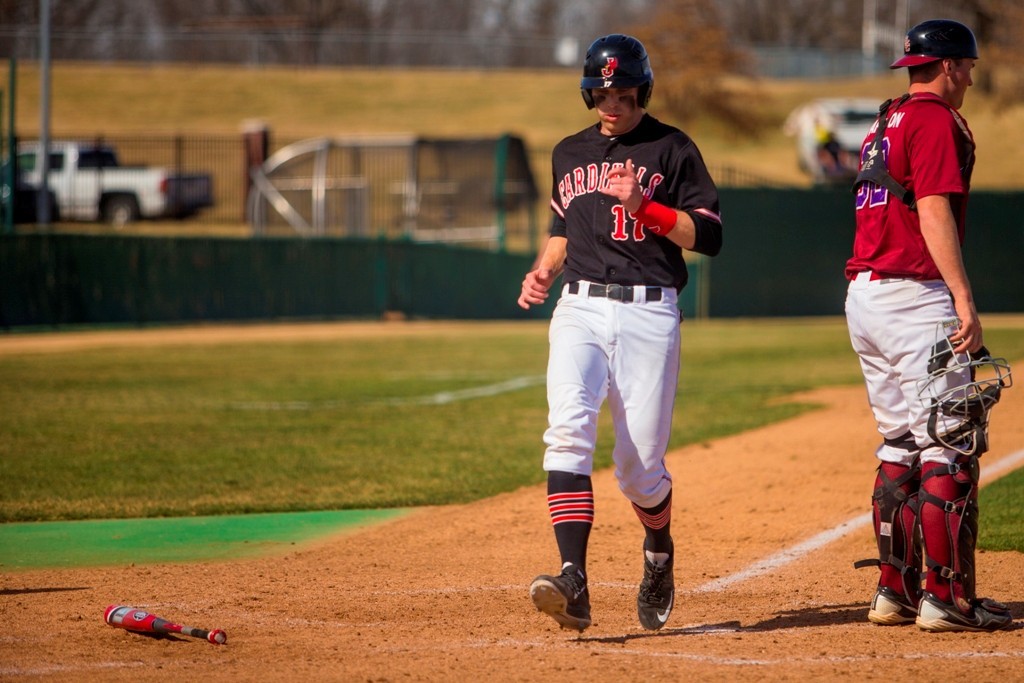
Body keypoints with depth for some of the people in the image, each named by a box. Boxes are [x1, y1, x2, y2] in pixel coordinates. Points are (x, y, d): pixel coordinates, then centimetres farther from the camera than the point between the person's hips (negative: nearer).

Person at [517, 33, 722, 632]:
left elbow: (709, 236, -3)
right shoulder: (570, 154, 18)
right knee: (568, 429, -22)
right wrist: (543, 271, 10)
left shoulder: (673, 150, 3)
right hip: (579, 311, 3)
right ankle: (574, 583, -32)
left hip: (649, 313, -3)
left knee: (640, 465, -2)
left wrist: (643, 205, -16)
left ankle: (659, 557, 32)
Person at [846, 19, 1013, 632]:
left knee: (901, 444, 14)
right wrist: (965, 301, -24)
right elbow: (935, 213, -18)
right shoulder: (936, 121, -8)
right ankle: (946, 598, -10)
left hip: (863, 297, 10)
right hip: (914, 298, -10)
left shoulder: (885, 125, 20)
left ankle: (895, 592, 14)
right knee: (951, 446, -7)